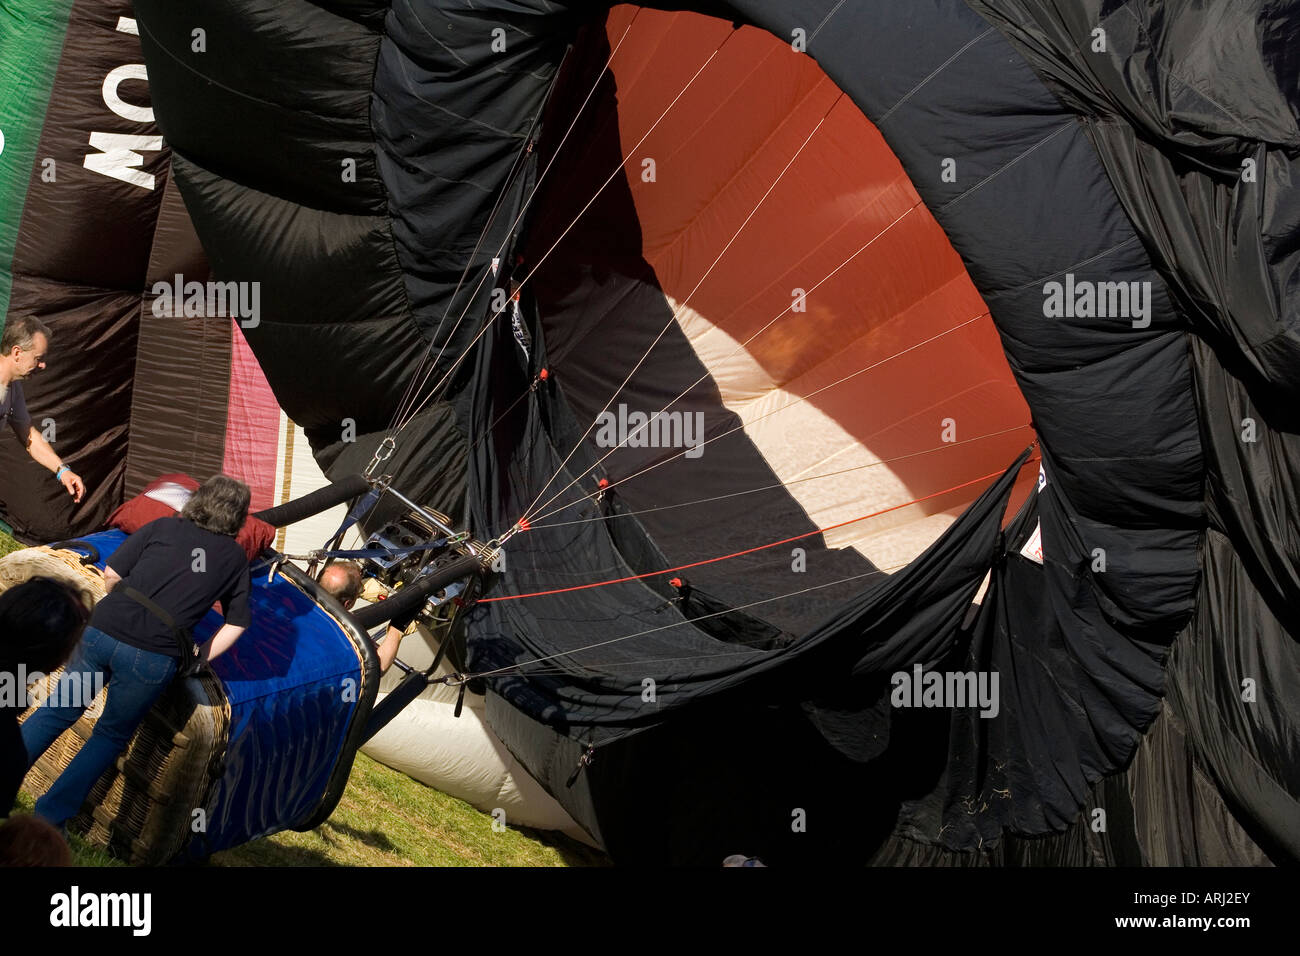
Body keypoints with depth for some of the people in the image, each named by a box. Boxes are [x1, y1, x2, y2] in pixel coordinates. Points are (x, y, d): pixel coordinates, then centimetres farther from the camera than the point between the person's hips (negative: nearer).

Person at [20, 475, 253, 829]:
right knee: (111, 736, 19)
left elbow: (111, 574, 11)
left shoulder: (163, 527, 14)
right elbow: (236, 624, 9)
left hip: (101, 630, 1)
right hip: (153, 659, -1)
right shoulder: (236, 557, 12)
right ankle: (49, 819, 16)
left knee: (57, 712, 22)